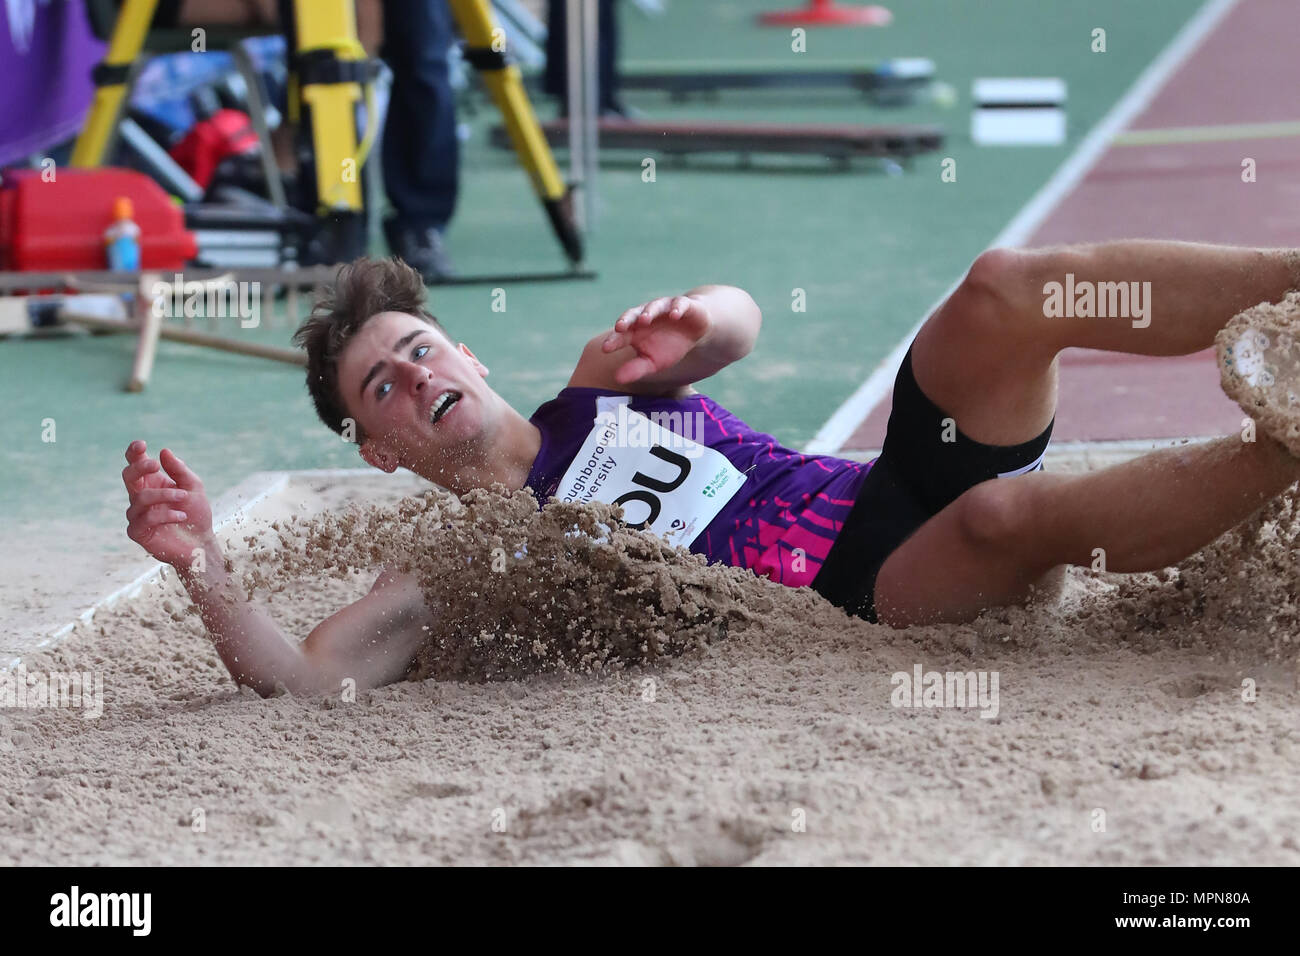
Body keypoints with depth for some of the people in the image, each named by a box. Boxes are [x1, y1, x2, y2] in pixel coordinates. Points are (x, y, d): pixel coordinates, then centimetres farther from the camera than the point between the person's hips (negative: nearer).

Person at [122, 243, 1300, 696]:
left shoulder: (596, 390, 21)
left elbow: (738, 320, 17)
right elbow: (298, 675, -6)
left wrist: (686, 323, -9)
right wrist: (202, 563, -24)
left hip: (897, 487, 5)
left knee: (1006, 290, -21)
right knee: (1009, 514, -38)